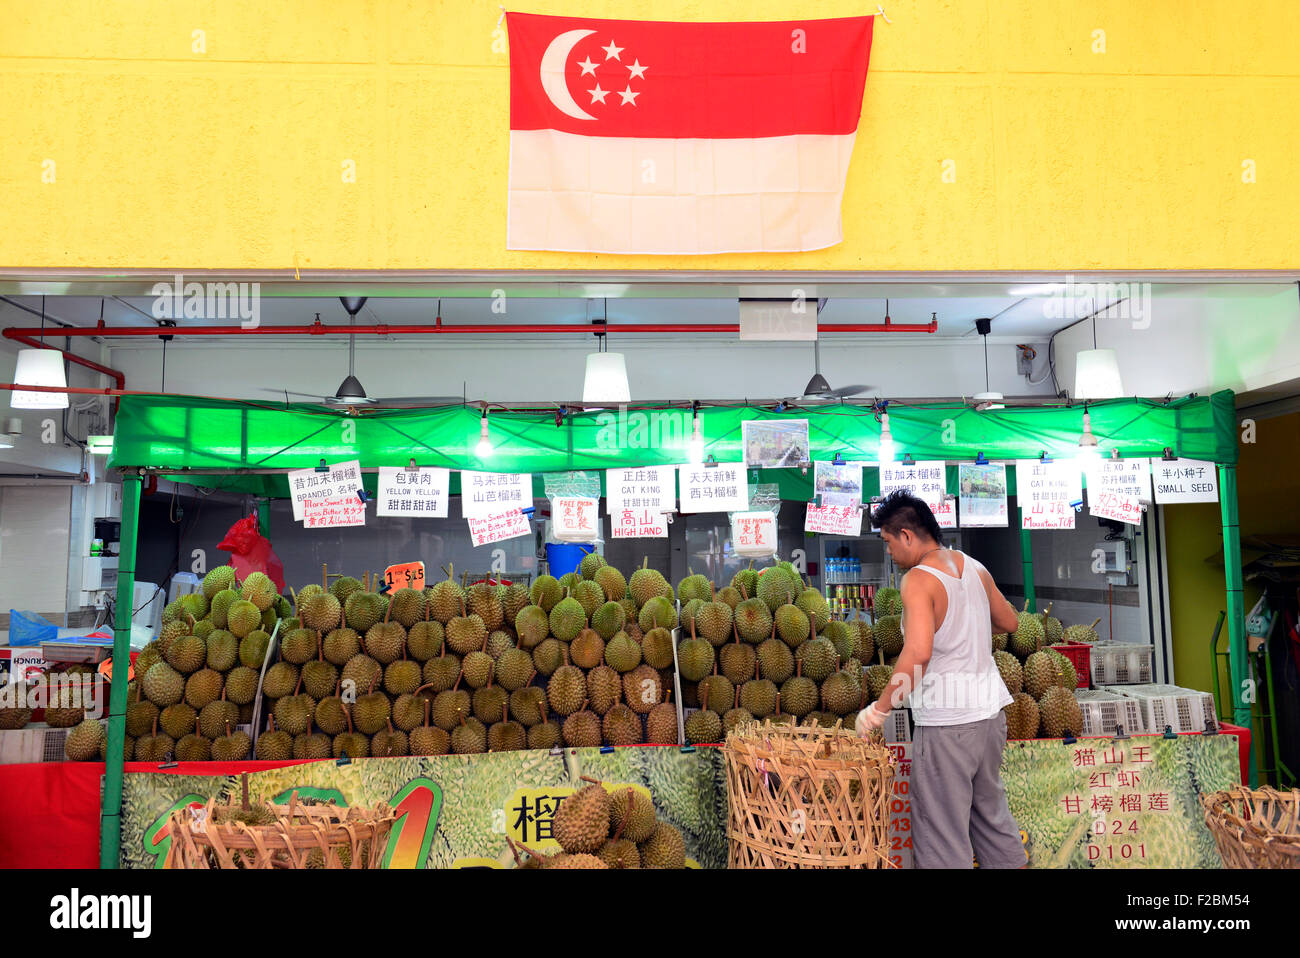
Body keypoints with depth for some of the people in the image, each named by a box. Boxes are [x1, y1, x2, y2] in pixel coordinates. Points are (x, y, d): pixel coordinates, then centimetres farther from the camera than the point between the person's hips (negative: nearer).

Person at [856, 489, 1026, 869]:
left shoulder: (918, 580, -17)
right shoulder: (974, 568, 6)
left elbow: (918, 652, -30)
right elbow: (1010, 622, 20)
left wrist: (880, 708, -23)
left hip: (946, 724, -8)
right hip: (990, 711, 8)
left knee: (943, 836, 3)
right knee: (992, 815, 24)